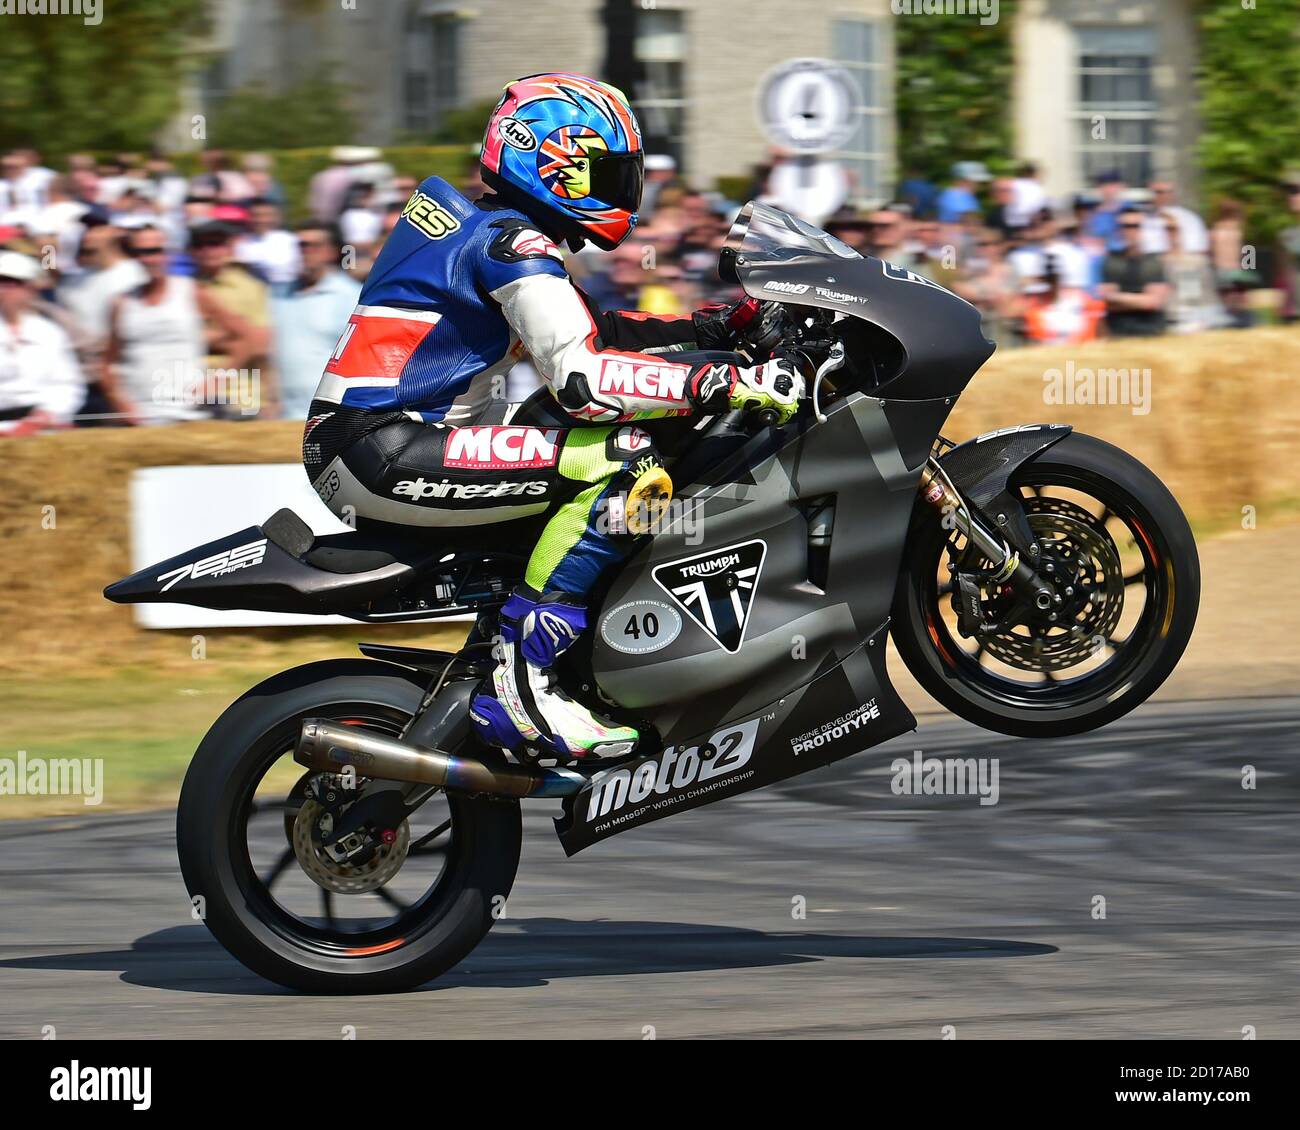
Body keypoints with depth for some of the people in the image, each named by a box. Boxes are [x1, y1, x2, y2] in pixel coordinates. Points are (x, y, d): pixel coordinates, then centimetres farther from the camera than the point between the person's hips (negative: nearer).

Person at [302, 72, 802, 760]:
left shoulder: (483, 226, 20)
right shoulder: (512, 243, -11)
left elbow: (590, 333, 26)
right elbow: (580, 374, -22)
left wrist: (719, 327, 18)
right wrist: (725, 381, -23)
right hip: (381, 451, -11)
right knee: (619, 456, -21)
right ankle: (519, 683, -23)